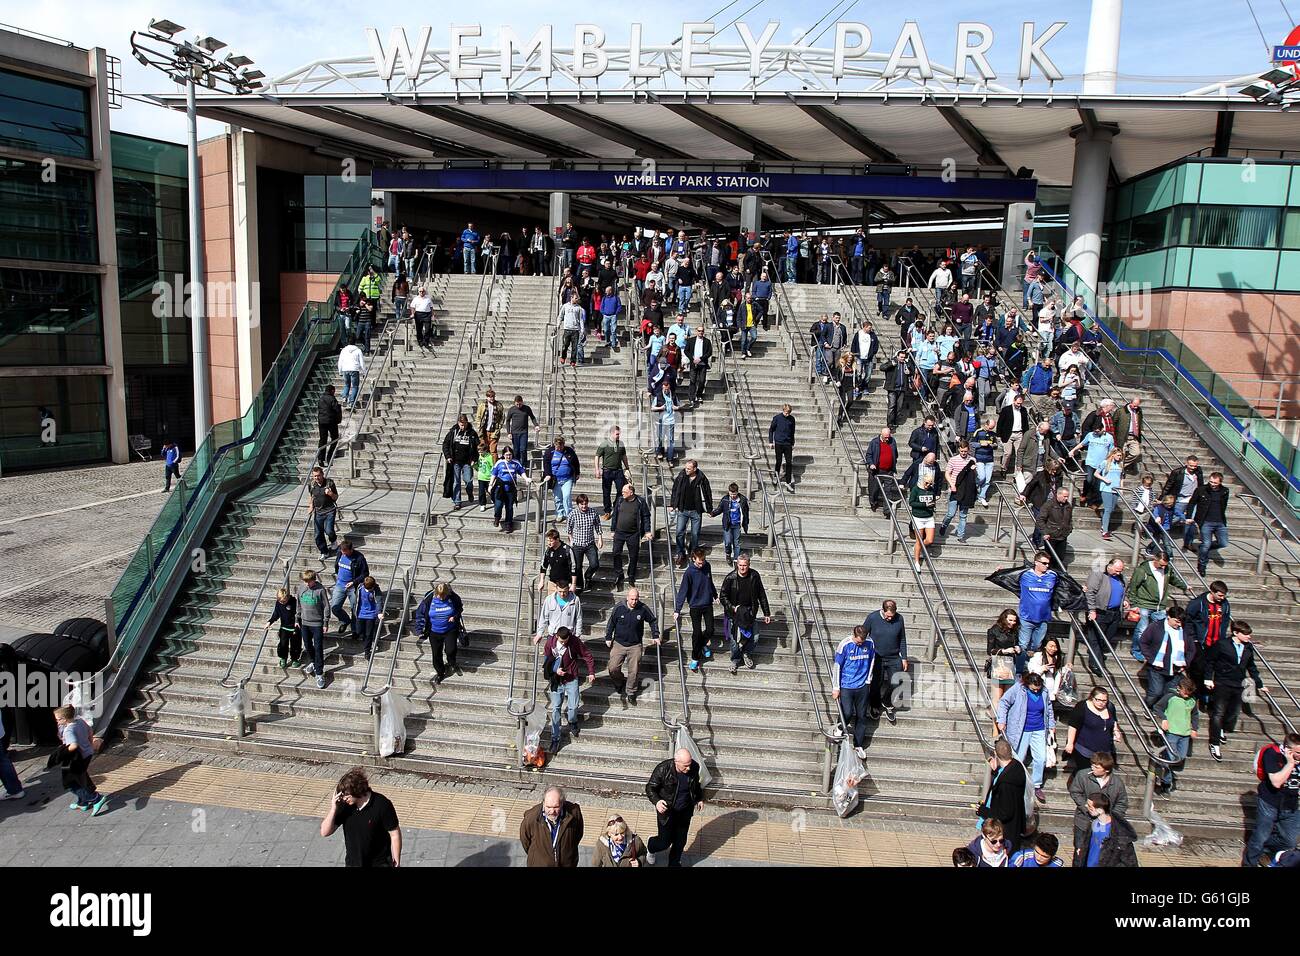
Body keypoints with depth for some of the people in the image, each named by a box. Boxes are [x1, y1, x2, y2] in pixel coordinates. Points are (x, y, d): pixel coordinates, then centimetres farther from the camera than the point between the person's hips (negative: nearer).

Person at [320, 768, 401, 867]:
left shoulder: (382, 805, -22)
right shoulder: (345, 805, -10)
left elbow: (394, 834, -14)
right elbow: (324, 832, -7)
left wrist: (396, 862, -11)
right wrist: (333, 809, -22)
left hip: (379, 863, -4)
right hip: (353, 863, 4)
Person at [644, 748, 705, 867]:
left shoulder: (694, 767, -15)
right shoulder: (663, 769, -28)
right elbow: (650, 787, -15)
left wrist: (699, 798, 19)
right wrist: (656, 801, -32)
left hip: (685, 812, 4)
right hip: (667, 811, -3)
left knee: (680, 841, 15)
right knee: (665, 841, 8)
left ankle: (674, 863, 42)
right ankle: (650, 847, 42)